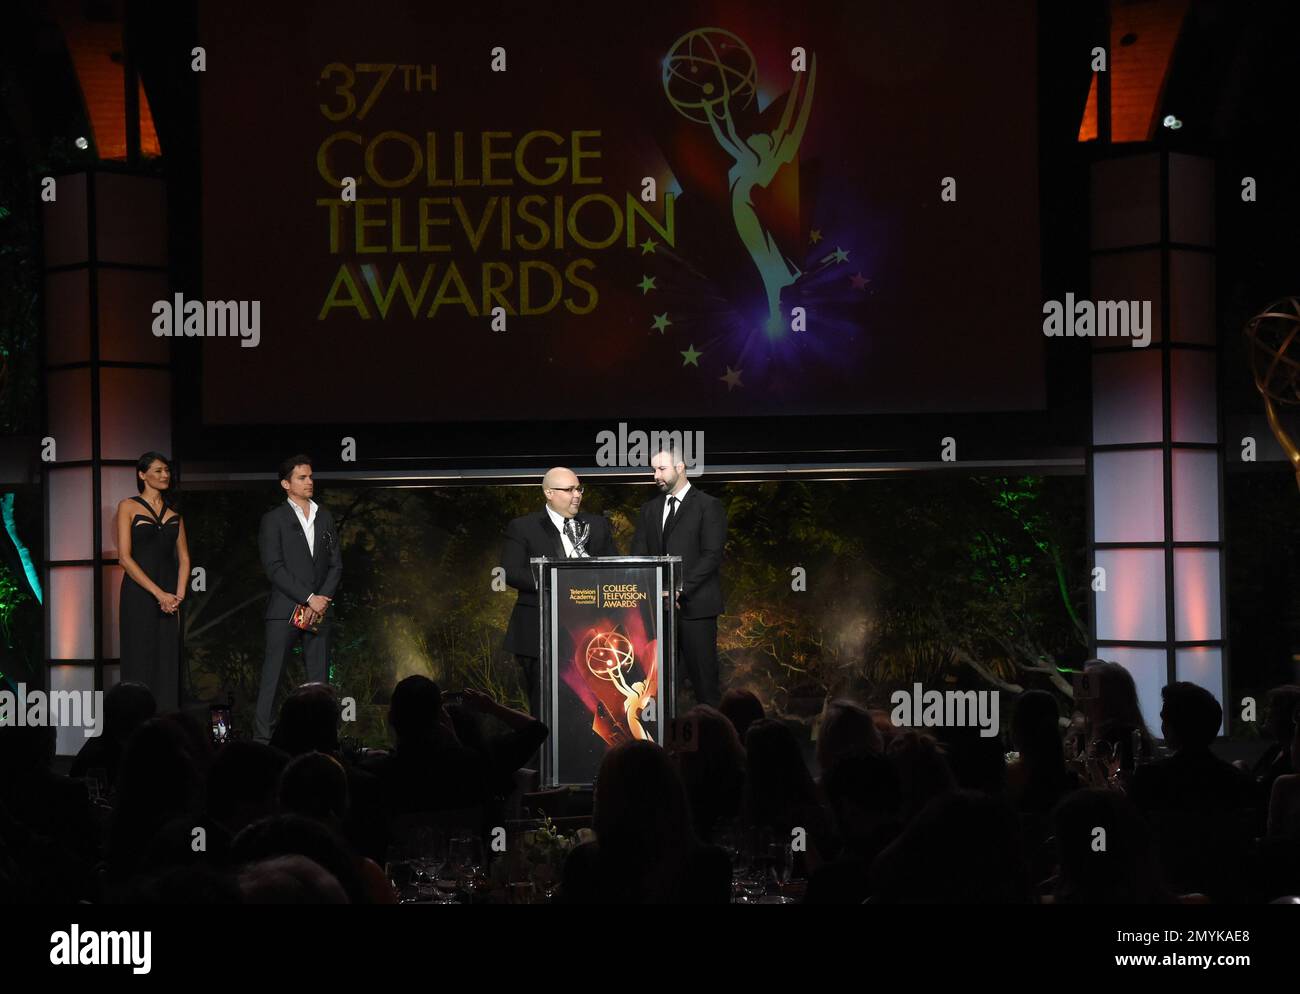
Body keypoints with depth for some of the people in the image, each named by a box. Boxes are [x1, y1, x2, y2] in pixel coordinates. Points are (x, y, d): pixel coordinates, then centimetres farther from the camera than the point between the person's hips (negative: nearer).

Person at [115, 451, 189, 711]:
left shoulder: (173, 512, 14)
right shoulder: (128, 507, -2)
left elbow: (183, 557, 13)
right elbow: (125, 558, -10)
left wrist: (179, 594, -5)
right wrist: (159, 594, -14)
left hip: (168, 598, 5)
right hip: (139, 593, -5)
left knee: (167, 665, 2)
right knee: (140, 663, -6)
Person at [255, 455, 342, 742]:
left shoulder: (325, 517, 14)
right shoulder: (274, 519, 0)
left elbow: (336, 564, 11)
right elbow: (274, 568, -9)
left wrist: (323, 599, -4)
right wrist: (309, 598, -14)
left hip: (318, 609, 5)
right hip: (284, 610, -4)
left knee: (319, 678, 2)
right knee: (272, 675, -6)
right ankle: (262, 737, -5)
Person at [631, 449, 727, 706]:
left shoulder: (708, 506, 0)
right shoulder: (649, 510, 17)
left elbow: (711, 556, -8)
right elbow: (639, 555, 11)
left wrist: (680, 590, -17)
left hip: (694, 605, -5)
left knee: (703, 676, -5)